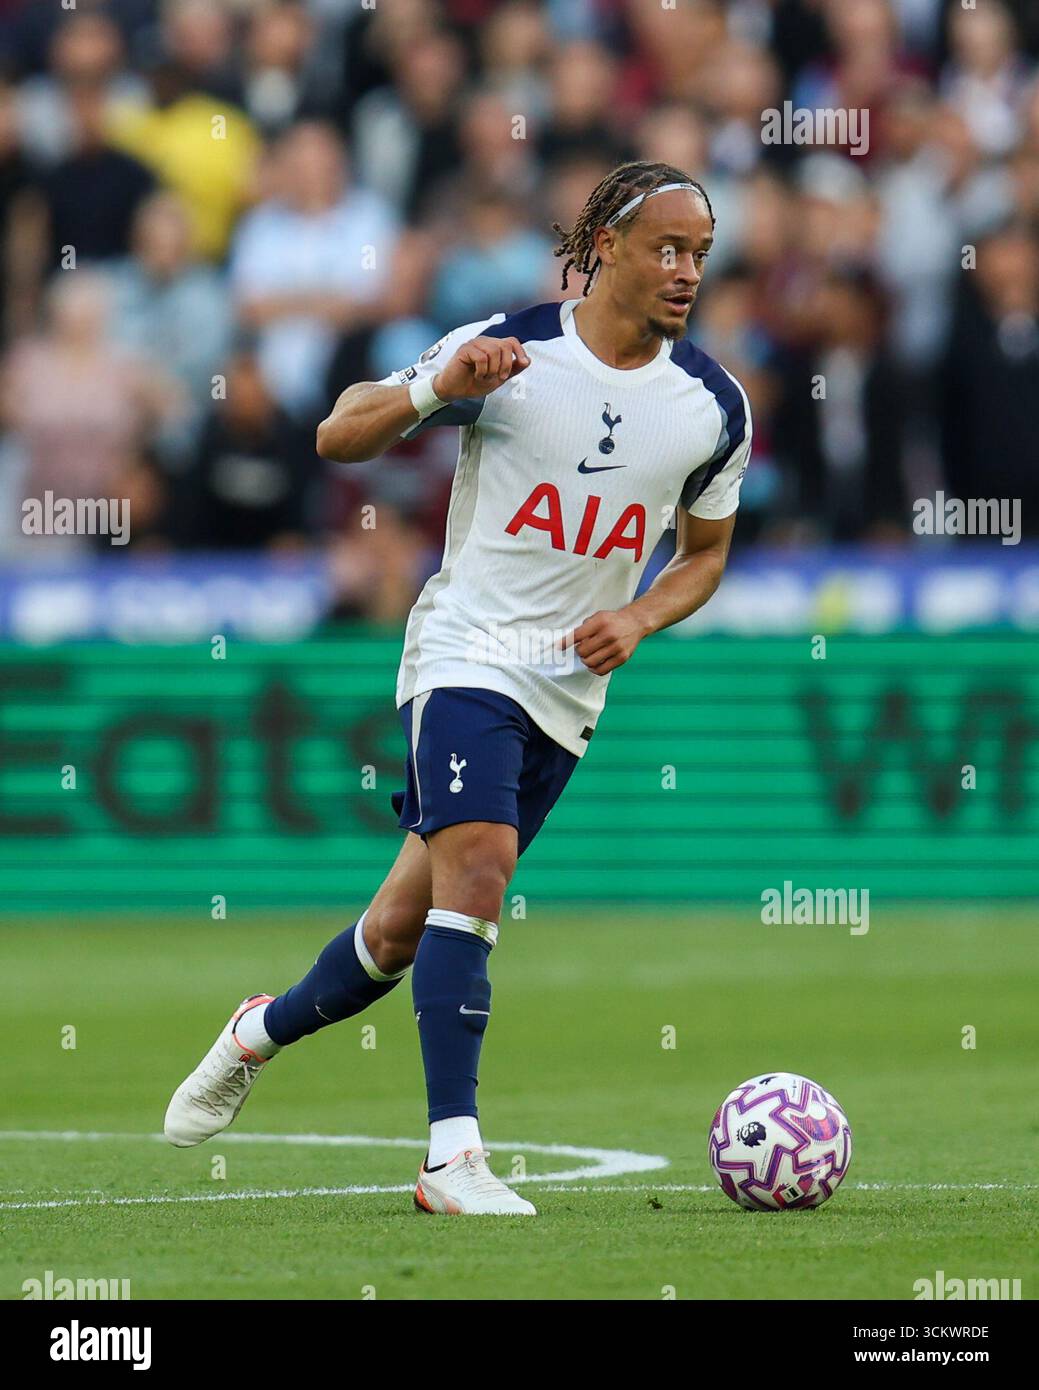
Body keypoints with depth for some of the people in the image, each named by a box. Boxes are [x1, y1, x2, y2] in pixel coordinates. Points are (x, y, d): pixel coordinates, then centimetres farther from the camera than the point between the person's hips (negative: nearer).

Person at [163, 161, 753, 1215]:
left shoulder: (713, 406, 0)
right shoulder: (505, 349, -10)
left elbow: (705, 551, 15)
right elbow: (338, 436, -4)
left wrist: (635, 620, -5)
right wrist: (436, 389, -23)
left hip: (571, 688, 4)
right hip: (465, 655, -4)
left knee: (406, 927, 8)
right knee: (477, 865, -26)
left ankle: (260, 1033, 36)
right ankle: (452, 1158, -26)